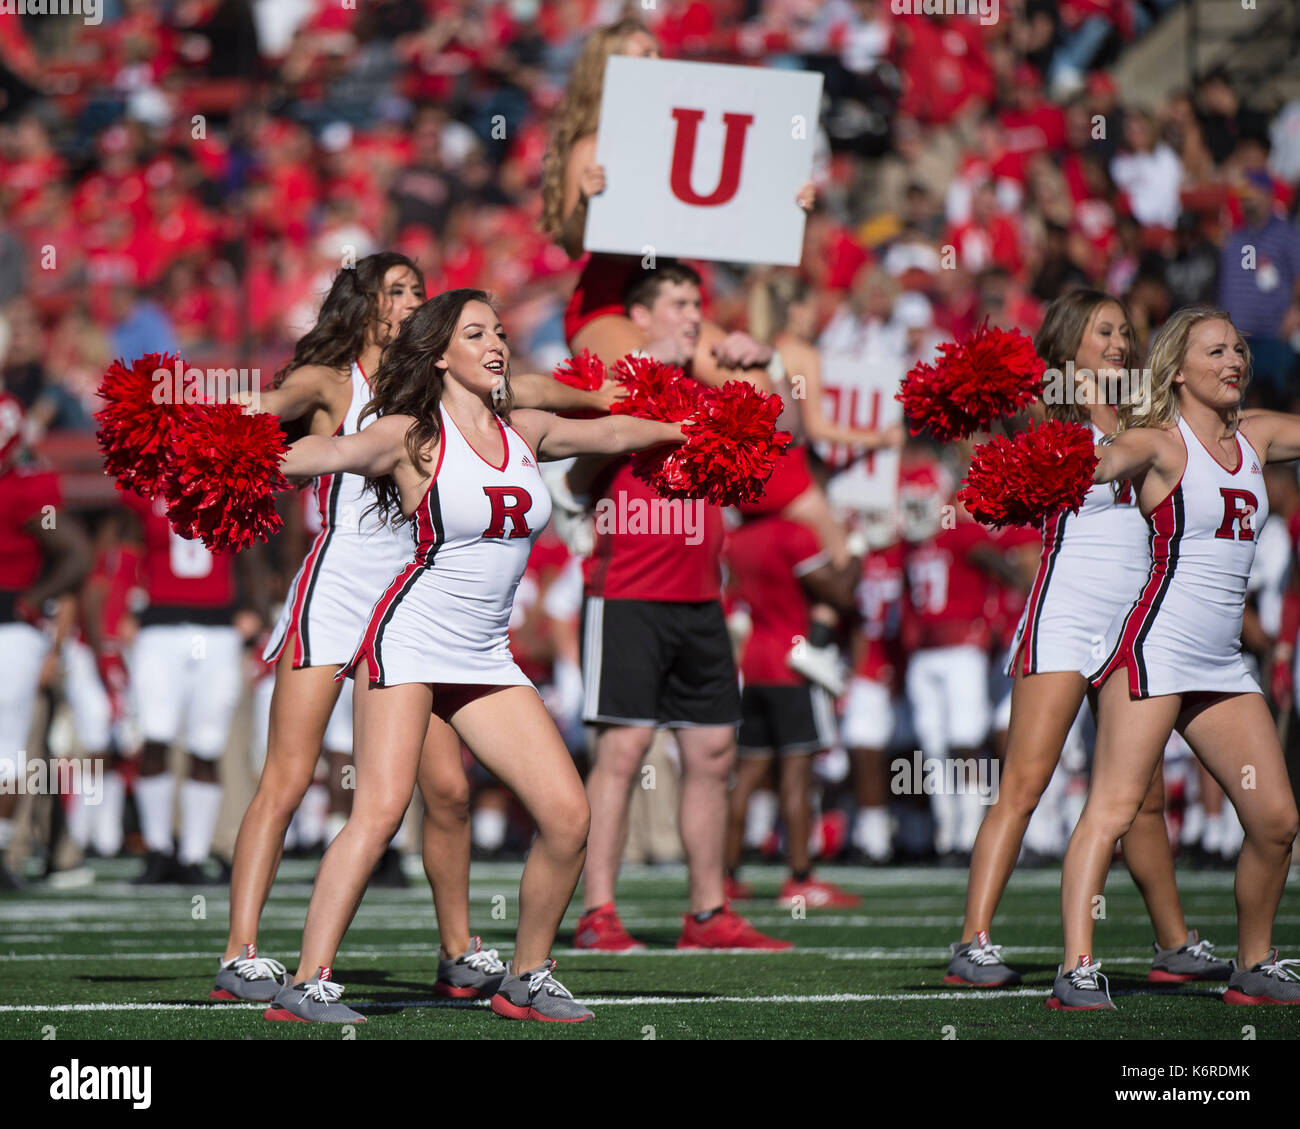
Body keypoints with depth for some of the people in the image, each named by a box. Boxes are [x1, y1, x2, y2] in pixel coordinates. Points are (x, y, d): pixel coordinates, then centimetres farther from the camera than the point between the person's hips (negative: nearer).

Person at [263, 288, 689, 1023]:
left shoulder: (524, 433, 11)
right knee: (381, 810, -21)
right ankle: (308, 985, -21)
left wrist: (681, 431, 42)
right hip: (410, 642, -6)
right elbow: (323, 454, -19)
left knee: (568, 815, -3)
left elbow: (608, 433, 29)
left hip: (487, 658, 6)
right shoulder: (413, 438, -6)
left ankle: (528, 980, 13)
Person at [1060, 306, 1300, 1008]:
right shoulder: (1161, 443, -6)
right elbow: (1103, 462, -25)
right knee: (1115, 808, -15)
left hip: (1222, 661, 7)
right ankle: (1077, 971, -20)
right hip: (1156, 644, -7)